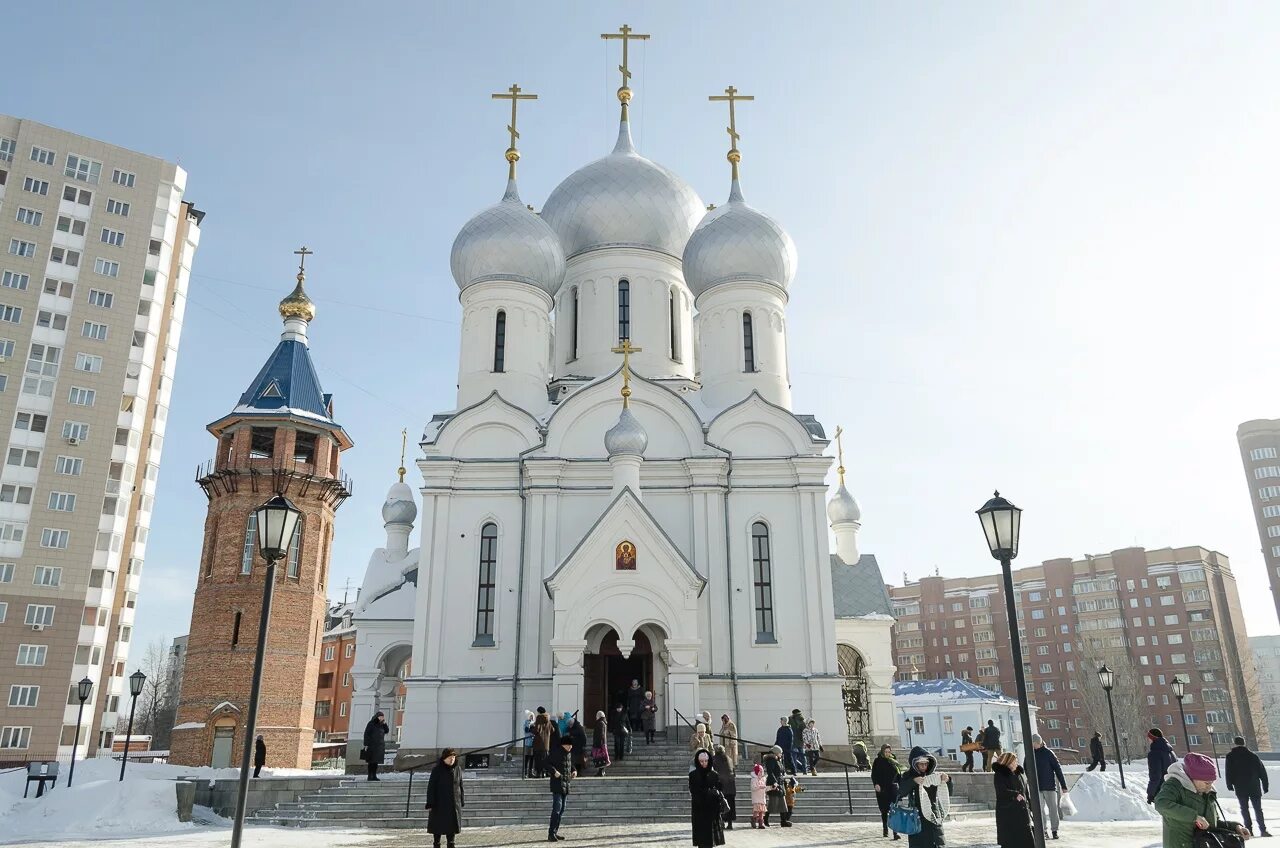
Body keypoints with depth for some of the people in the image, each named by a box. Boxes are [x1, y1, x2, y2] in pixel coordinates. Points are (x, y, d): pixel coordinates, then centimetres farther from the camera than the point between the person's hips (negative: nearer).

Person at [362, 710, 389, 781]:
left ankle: (374, 776, 10)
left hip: (380, 746, 6)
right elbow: (366, 734, -7)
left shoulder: (381, 724, 15)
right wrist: (366, 744, -13)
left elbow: (387, 731, 12)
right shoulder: (371, 723, -3)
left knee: (376, 761, 6)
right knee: (371, 761, -6)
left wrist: (384, 723, 1)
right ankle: (370, 776, -2)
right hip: (372, 745, -6)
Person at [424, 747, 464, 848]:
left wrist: (462, 802, 8)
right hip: (439, 803, -4)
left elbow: (460, 786, 9)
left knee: (452, 825, 9)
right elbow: (431, 787, -11)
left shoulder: (458, 769, 2)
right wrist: (430, 804, -15)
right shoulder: (437, 770, -10)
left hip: (454, 803, 4)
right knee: (438, 825, 4)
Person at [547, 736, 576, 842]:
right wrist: (554, 771, -24)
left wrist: (574, 771, 9)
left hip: (566, 785, 8)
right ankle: (551, 834, -12)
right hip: (557, 784, -8)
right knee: (557, 808, -14)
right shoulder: (556, 753, -8)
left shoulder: (569, 754, 14)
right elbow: (547, 764, -10)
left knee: (562, 810, 11)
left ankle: (555, 832, 19)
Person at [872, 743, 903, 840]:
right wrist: (876, 784, -16)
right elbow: (873, 774, -1)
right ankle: (885, 829, 27)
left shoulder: (894, 761, 8)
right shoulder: (878, 761, 2)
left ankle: (895, 832, -14)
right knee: (884, 810, 9)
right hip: (881, 788, 0)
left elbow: (899, 775, 12)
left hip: (893, 788, 0)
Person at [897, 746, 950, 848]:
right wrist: (913, 781, -27)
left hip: (934, 817, 3)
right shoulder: (908, 776, -2)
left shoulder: (934, 775, 7)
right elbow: (900, 793, -14)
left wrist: (947, 780, -13)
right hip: (917, 821, -3)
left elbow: (948, 793, 7)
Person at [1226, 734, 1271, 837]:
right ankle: (1263, 830, 0)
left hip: (1240, 788, -2)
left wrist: (1229, 785, 6)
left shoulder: (1230, 756, -2)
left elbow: (1229, 772, -4)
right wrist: (1265, 786, 8)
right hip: (1254, 787, 2)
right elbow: (1262, 771, 2)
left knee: (1244, 809, 7)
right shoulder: (1253, 755, 2)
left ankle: (1249, 829, 2)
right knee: (1258, 809, 7)